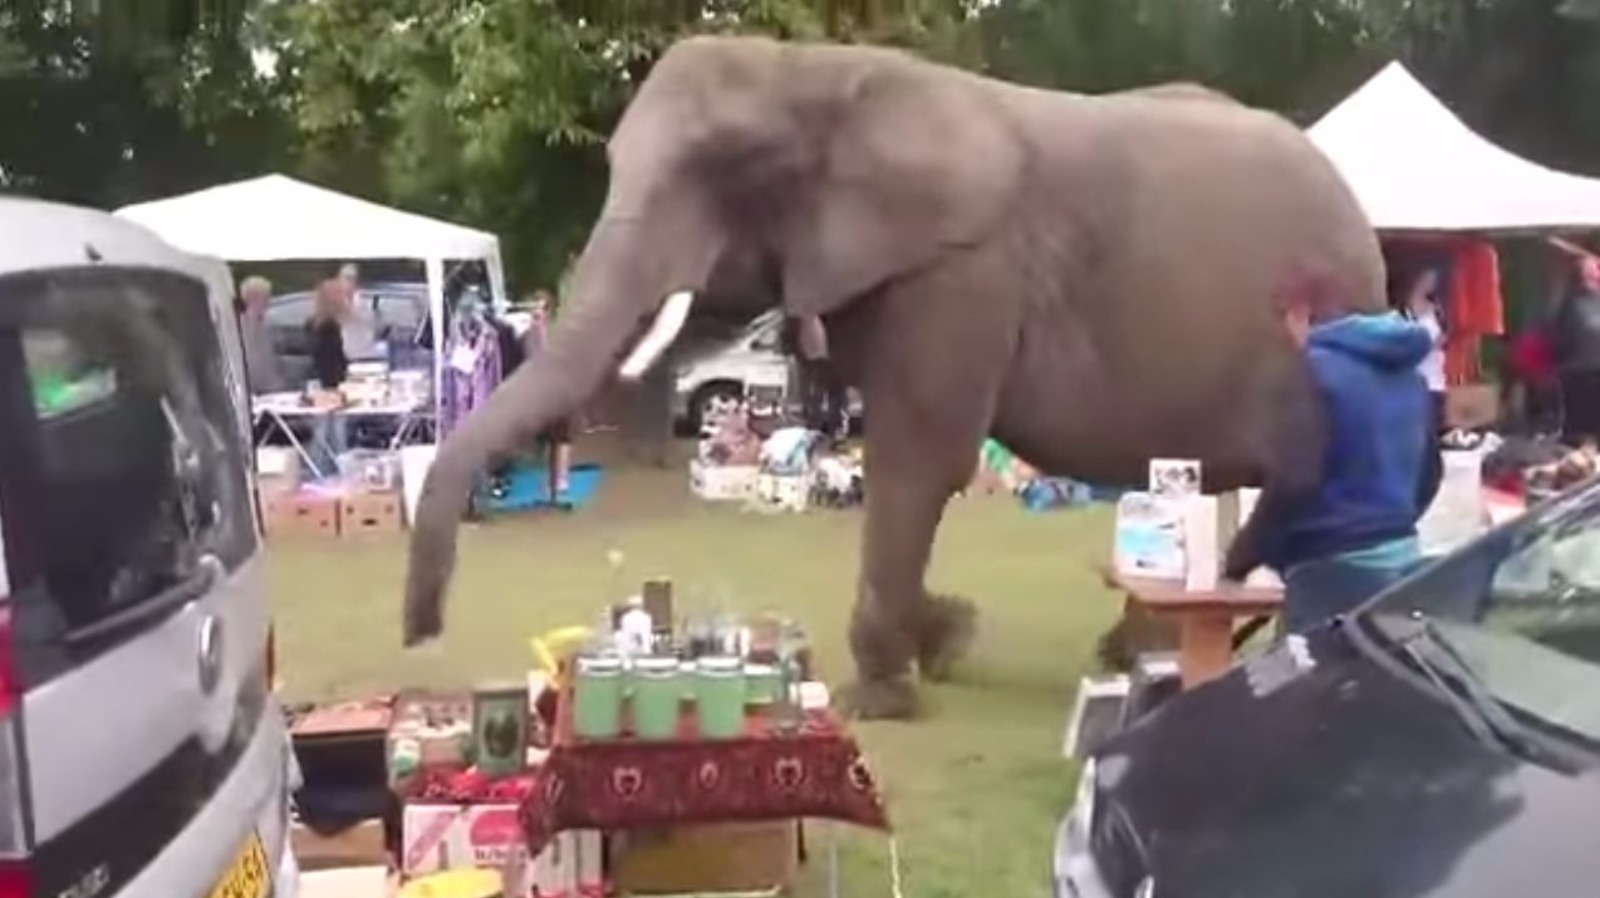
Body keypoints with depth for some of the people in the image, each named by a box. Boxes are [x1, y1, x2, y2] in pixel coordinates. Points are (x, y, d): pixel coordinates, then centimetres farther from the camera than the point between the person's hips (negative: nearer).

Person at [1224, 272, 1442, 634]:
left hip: (1333, 566, -9)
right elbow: (1429, 473, 23)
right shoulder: (1407, 372, 15)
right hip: (1402, 557, 9)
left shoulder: (1315, 370, -11)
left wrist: (1239, 560, -6)